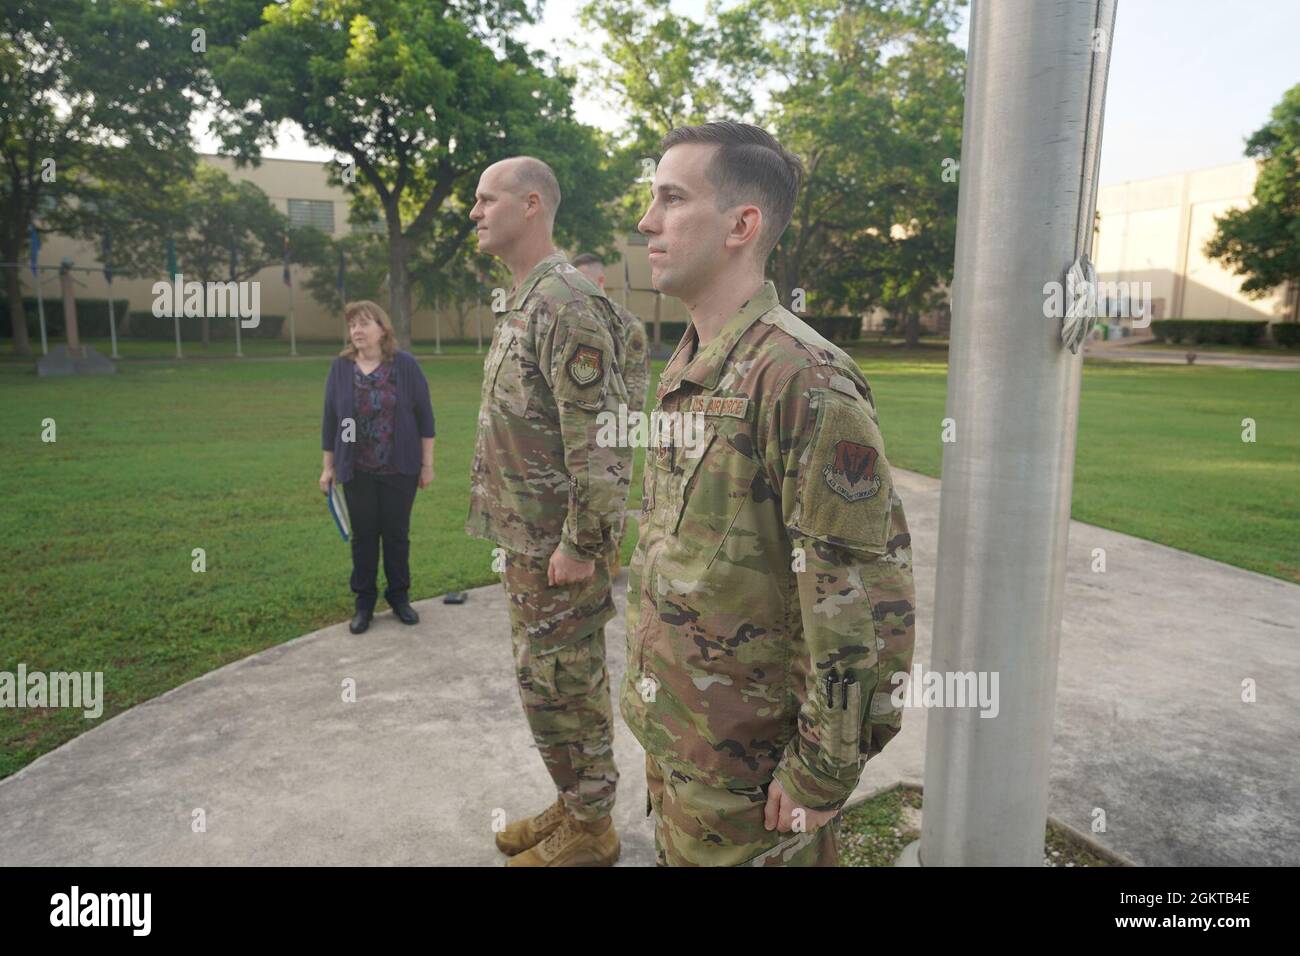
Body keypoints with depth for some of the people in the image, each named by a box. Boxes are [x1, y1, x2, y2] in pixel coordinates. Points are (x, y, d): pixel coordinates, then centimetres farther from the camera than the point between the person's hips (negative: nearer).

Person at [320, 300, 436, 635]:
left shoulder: (406, 364, -5)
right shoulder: (340, 367, 0)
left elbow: (424, 415, -3)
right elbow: (330, 419, 5)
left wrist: (427, 463, -4)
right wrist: (328, 465, 5)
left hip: (399, 469, -1)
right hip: (357, 471, 1)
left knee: (396, 534, 8)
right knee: (363, 535, 8)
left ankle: (399, 596, 22)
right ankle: (364, 602, 18)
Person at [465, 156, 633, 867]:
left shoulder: (567, 302, -18)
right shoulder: (523, 302, 14)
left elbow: (602, 436, -24)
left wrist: (581, 542, -22)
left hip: (557, 543, -10)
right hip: (524, 536, 10)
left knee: (562, 683, 3)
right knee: (543, 677, 18)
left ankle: (589, 829, 21)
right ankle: (572, 804, 35)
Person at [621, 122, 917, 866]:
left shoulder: (803, 380, -23)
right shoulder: (685, 370, 6)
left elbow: (869, 607, -23)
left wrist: (824, 775, -16)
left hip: (749, 766, -8)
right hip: (673, 734, 8)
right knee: (678, 853, 24)